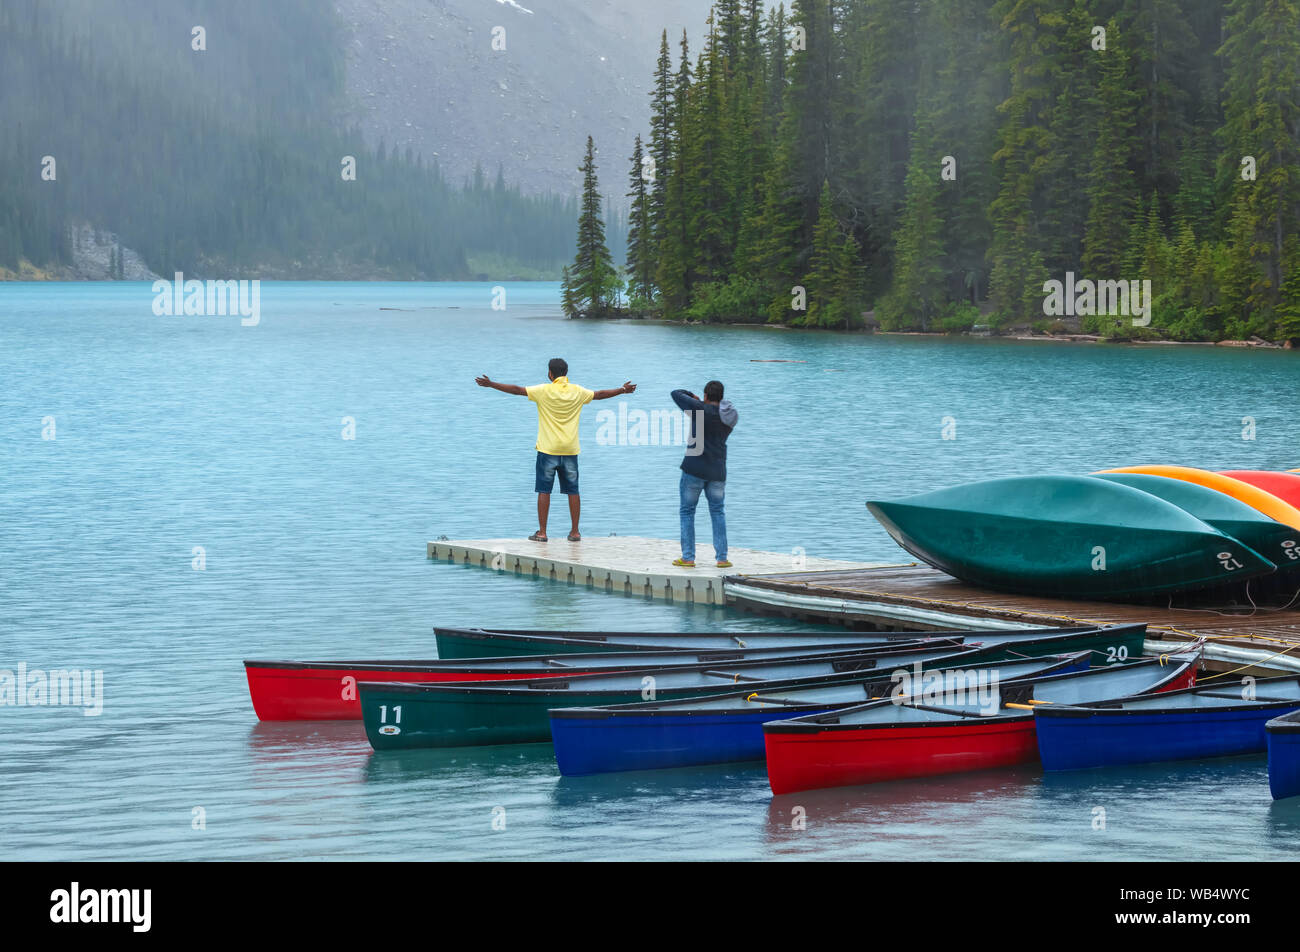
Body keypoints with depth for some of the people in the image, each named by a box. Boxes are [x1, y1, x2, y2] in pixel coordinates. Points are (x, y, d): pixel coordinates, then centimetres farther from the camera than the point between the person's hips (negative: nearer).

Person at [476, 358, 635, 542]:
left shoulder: (544, 391, -7)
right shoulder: (577, 392, 4)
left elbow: (517, 390, -7)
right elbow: (600, 394, 18)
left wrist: (491, 384, 1)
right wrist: (623, 390, 35)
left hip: (548, 450, -3)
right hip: (570, 450, 3)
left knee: (544, 491, 1)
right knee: (572, 491, 8)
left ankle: (542, 532, -1)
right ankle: (575, 532, 10)